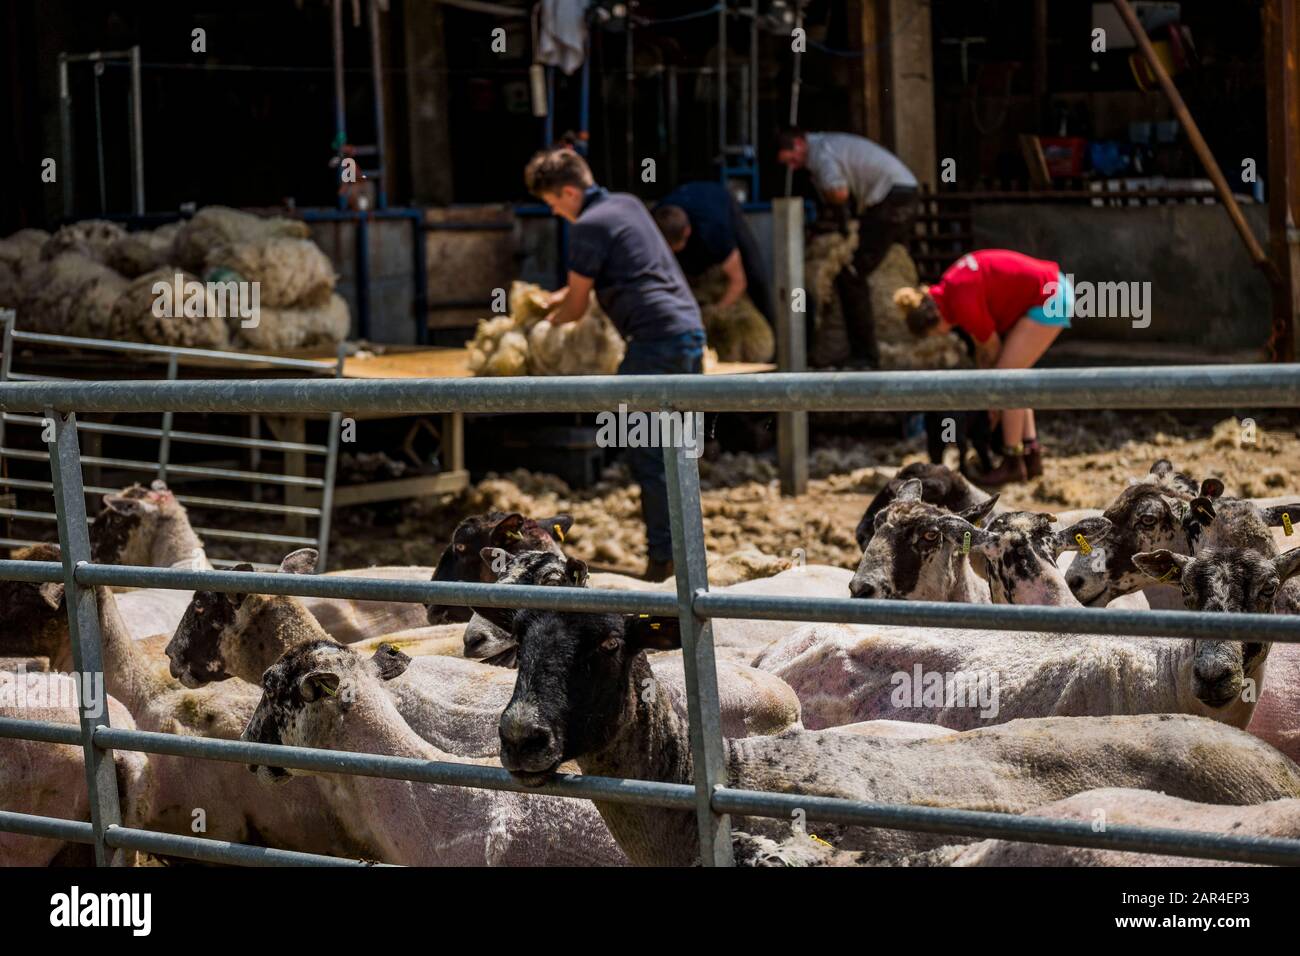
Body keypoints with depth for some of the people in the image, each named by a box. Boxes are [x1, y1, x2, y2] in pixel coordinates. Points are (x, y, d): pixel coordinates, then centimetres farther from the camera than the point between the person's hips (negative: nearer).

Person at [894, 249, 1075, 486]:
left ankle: (1013, 463, -2)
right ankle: (1032, 454, 14)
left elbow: (993, 347, -10)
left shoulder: (963, 302, -22)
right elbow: (981, 340, 11)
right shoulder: (948, 289, 6)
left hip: (1050, 298, -10)